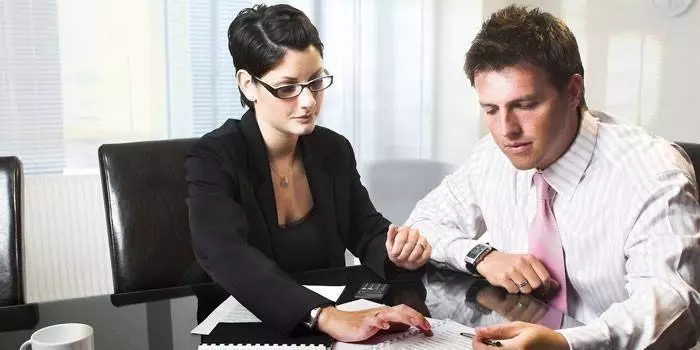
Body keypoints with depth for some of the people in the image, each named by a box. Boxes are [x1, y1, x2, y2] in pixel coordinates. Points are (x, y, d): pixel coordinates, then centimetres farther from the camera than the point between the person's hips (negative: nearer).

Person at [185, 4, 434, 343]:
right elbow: (227, 257, -29)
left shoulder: (335, 150, 2)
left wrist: (397, 252, -15)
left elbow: (368, 232, 8)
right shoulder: (213, 159, -14)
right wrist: (326, 316, -42)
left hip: (328, 327, 5)